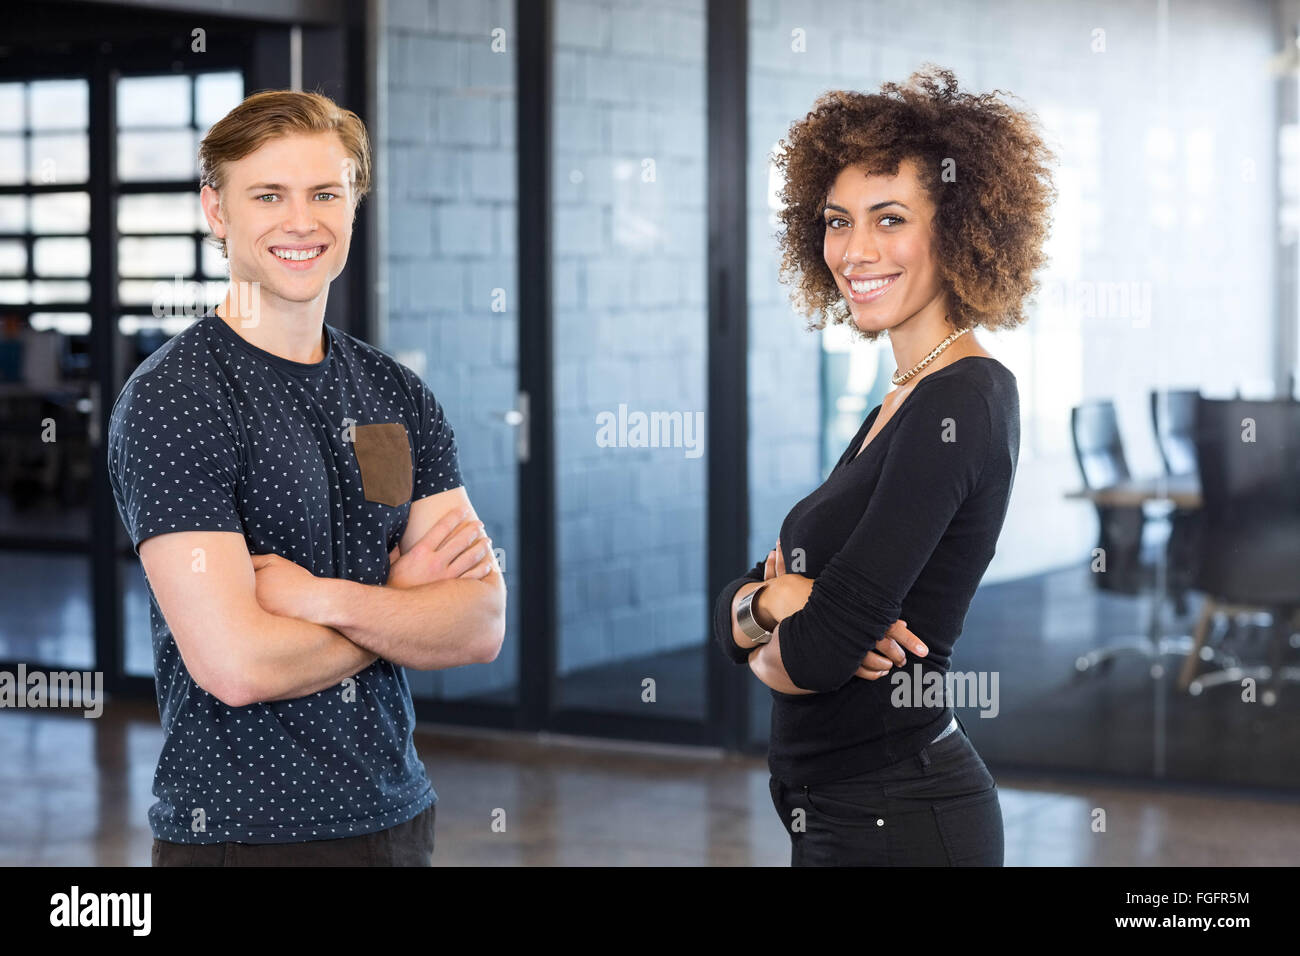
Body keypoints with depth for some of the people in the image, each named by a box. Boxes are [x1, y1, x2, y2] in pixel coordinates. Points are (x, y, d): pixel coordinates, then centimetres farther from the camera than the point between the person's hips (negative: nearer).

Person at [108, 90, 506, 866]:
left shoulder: (399, 395, 6)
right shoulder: (171, 400, -12)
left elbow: (483, 626, -3)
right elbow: (237, 665, -21)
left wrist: (327, 599, -18)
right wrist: (405, 599, -7)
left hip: (397, 816, 6)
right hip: (239, 830, -5)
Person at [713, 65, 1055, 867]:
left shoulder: (961, 401, -18)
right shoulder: (899, 407, 10)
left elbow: (816, 655, -23)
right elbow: (732, 613, 8)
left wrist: (764, 640, -1)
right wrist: (769, 600, -14)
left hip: (899, 824, -9)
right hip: (835, 818, 9)